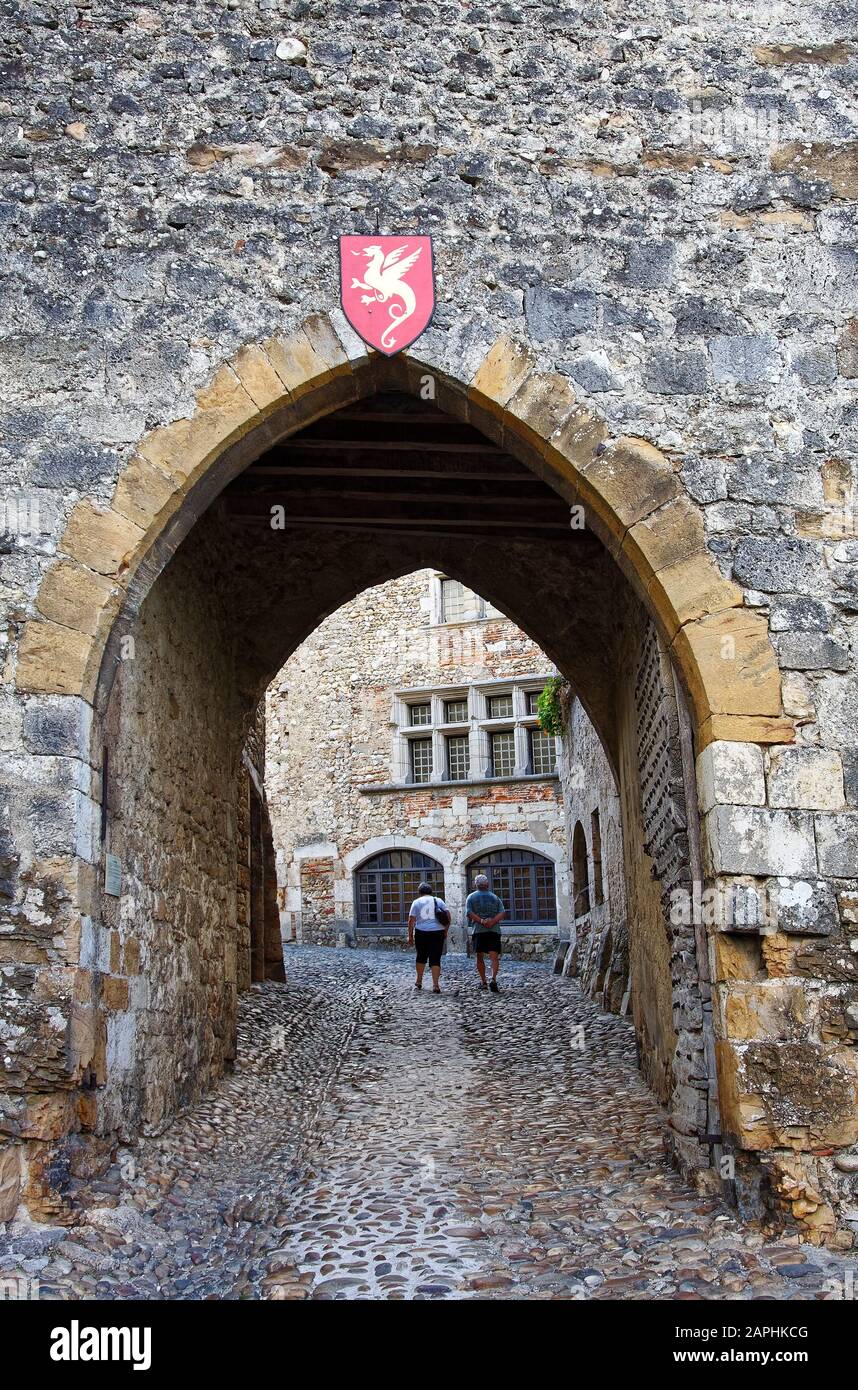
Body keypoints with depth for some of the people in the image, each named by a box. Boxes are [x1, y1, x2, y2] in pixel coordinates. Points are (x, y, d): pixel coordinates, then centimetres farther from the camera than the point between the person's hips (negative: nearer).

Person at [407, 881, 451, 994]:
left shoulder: (417, 902, 4)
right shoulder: (439, 901, 8)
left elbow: (411, 921, -2)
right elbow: (448, 918, 3)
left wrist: (410, 936, 4)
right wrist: (445, 931, 12)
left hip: (421, 933, 0)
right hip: (437, 933, 0)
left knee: (421, 957, 18)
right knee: (435, 959, 2)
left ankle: (419, 982, 28)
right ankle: (435, 985, -8)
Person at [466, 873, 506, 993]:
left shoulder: (471, 897, 9)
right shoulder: (495, 897, 15)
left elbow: (469, 913, -6)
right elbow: (502, 913, 1)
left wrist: (481, 921, -11)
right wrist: (492, 921, -11)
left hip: (478, 930, -1)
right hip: (494, 930, 1)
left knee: (480, 957, 12)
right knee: (494, 957, -5)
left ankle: (483, 982, 14)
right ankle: (493, 979, -25)